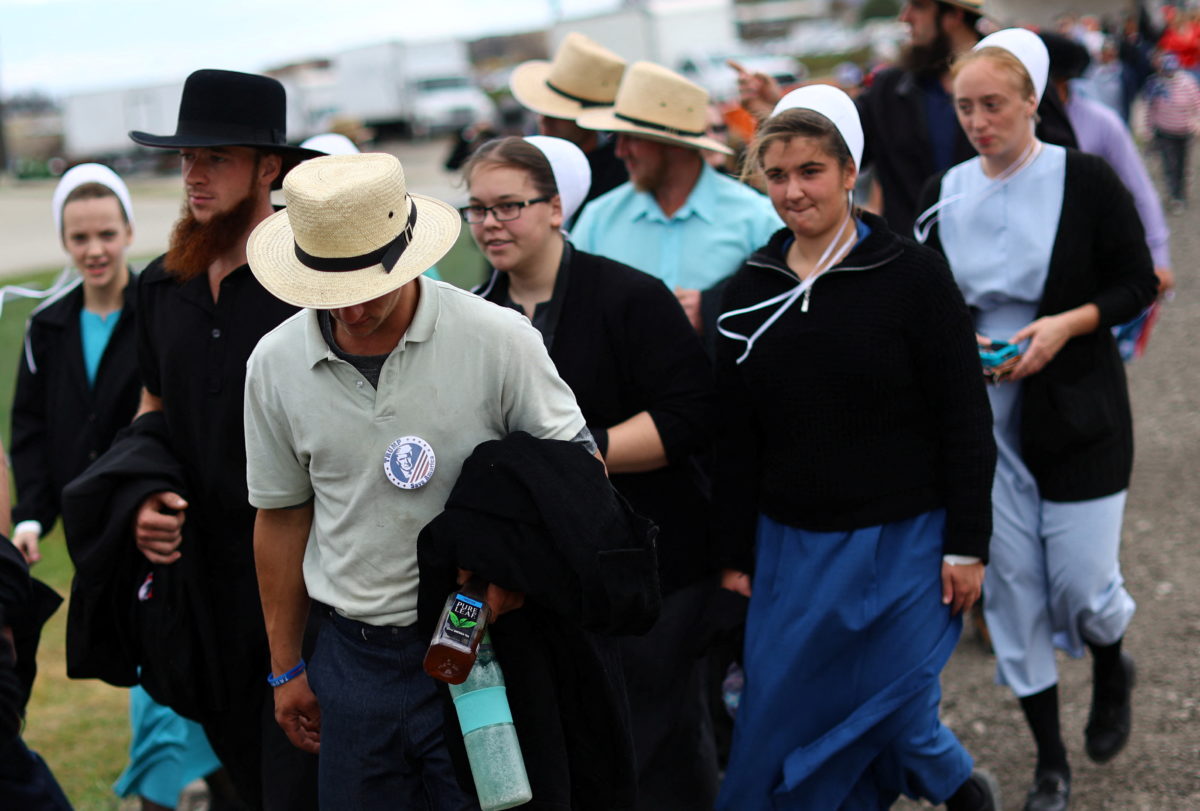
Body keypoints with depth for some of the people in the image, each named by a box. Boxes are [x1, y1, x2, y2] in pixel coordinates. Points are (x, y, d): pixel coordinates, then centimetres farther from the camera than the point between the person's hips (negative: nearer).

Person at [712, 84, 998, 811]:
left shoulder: (913, 276, -8)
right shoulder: (750, 291, 5)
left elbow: (966, 419, -6)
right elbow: (736, 440, 9)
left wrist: (967, 545, -8)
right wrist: (737, 555, 8)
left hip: (901, 541, -4)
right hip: (791, 547, 5)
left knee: (891, 709, -1)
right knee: (784, 716, 6)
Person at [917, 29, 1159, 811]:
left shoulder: (1085, 179, -8)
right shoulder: (945, 194, 2)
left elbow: (1139, 282, -4)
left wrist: (1067, 323, -18)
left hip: (1078, 410, -3)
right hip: (983, 417, 3)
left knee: (1081, 584, -3)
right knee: (1012, 590, 5)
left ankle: (1113, 667, 35)